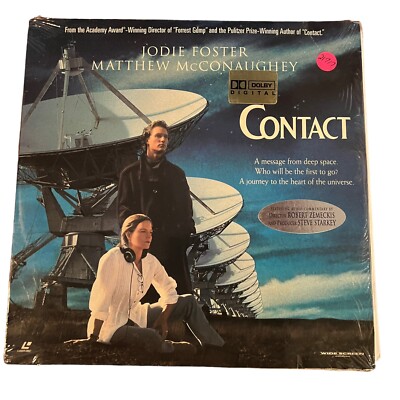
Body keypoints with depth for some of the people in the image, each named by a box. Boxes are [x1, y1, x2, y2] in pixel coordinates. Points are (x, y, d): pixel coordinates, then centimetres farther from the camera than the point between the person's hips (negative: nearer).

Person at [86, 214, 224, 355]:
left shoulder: (150, 261, -4)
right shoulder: (113, 258, -23)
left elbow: (169, 291, 7)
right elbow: (100, 301, -25)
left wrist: (163, 320, -5)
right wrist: (93, 339, -24)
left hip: (135, 317, 7)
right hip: (110, 325, -7)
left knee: (188, 302, 0)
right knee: (152, 337, -36)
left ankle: (217, 347, 10)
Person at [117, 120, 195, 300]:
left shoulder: (176, 173, 16)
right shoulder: (130, 173, 11)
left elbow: (186, 206, 15)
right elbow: (124, 207, 6)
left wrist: (188, 231, 2)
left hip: (173, 242, 2)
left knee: (180, 293, 3)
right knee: (146, 293, 5)